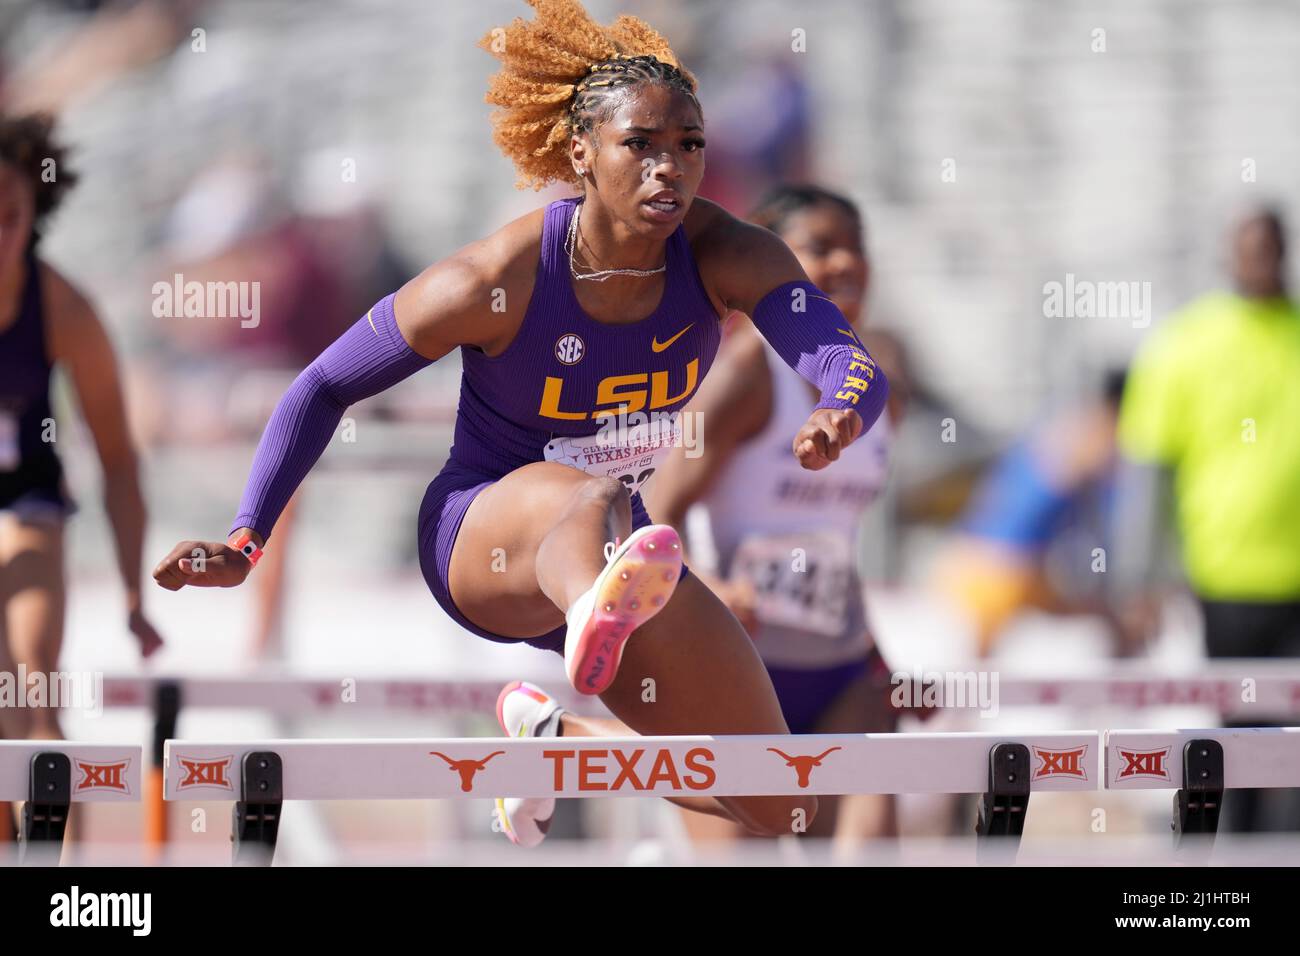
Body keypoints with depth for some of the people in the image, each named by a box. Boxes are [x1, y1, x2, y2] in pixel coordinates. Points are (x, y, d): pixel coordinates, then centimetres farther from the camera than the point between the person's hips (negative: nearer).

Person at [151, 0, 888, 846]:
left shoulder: (723, 257, -15)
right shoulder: (495, 282, -22)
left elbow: (850, 363, -30)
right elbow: (324, 388, -11)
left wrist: (841, 416, -55)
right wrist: (245, 544, -16)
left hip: (614, 554, 6)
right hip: (479, 537, -6)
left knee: (784, 809, 2)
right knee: (585, 497, -45)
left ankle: (553, 730, 25)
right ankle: (592, 630, -85)